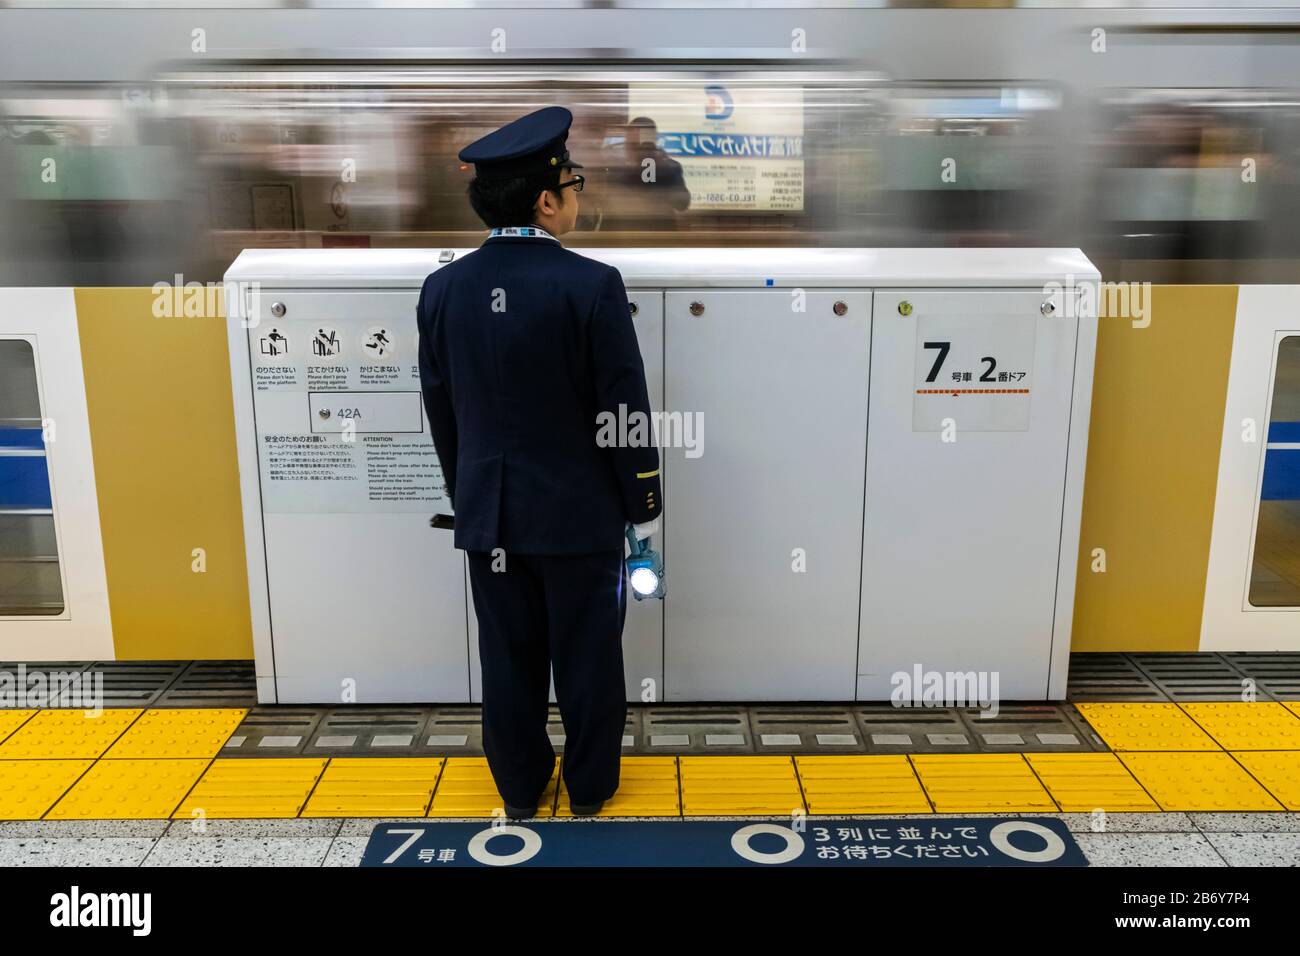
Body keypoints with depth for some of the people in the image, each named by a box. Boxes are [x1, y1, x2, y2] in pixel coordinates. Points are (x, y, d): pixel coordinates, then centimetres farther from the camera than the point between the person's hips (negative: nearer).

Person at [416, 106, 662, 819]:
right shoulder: (591, 285, -17)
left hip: (488, 512, 4)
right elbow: (625, 411, -13)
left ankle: (519, 788, 33)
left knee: (509, 659, 17)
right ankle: (588, 788, 31)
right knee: (586, 660, 14)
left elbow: (441, 412, 5)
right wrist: (644, 505, -1)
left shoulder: (442, 289, -3)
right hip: (578, 512, -4)